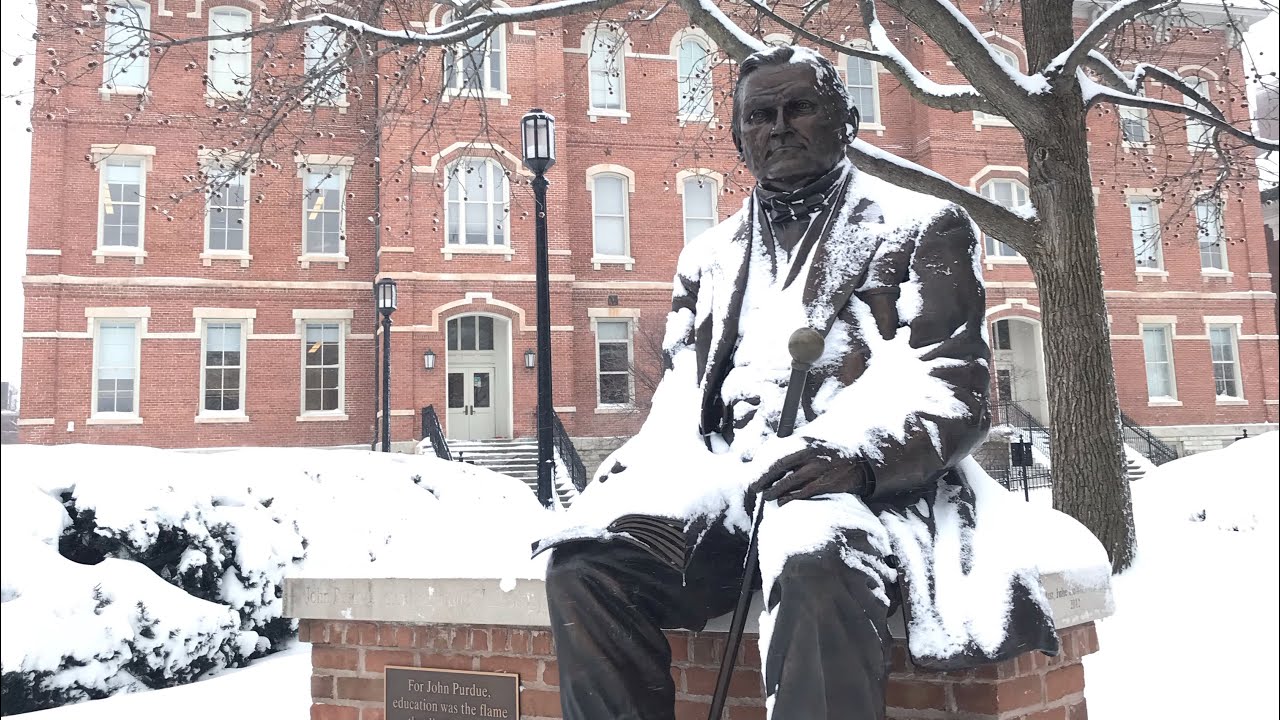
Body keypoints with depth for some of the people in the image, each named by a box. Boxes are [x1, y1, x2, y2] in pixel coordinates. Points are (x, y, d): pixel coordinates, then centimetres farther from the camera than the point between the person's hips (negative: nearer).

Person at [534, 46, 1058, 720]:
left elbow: (952, 385, 0)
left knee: (818, 567, -39)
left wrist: (856, 449, -20)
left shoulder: (920, 226, 12)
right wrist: (642, 463, -2)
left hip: (867, 480, -4)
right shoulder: (707, 256, 25)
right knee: (584, 560, -24)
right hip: (722, 474, 4)